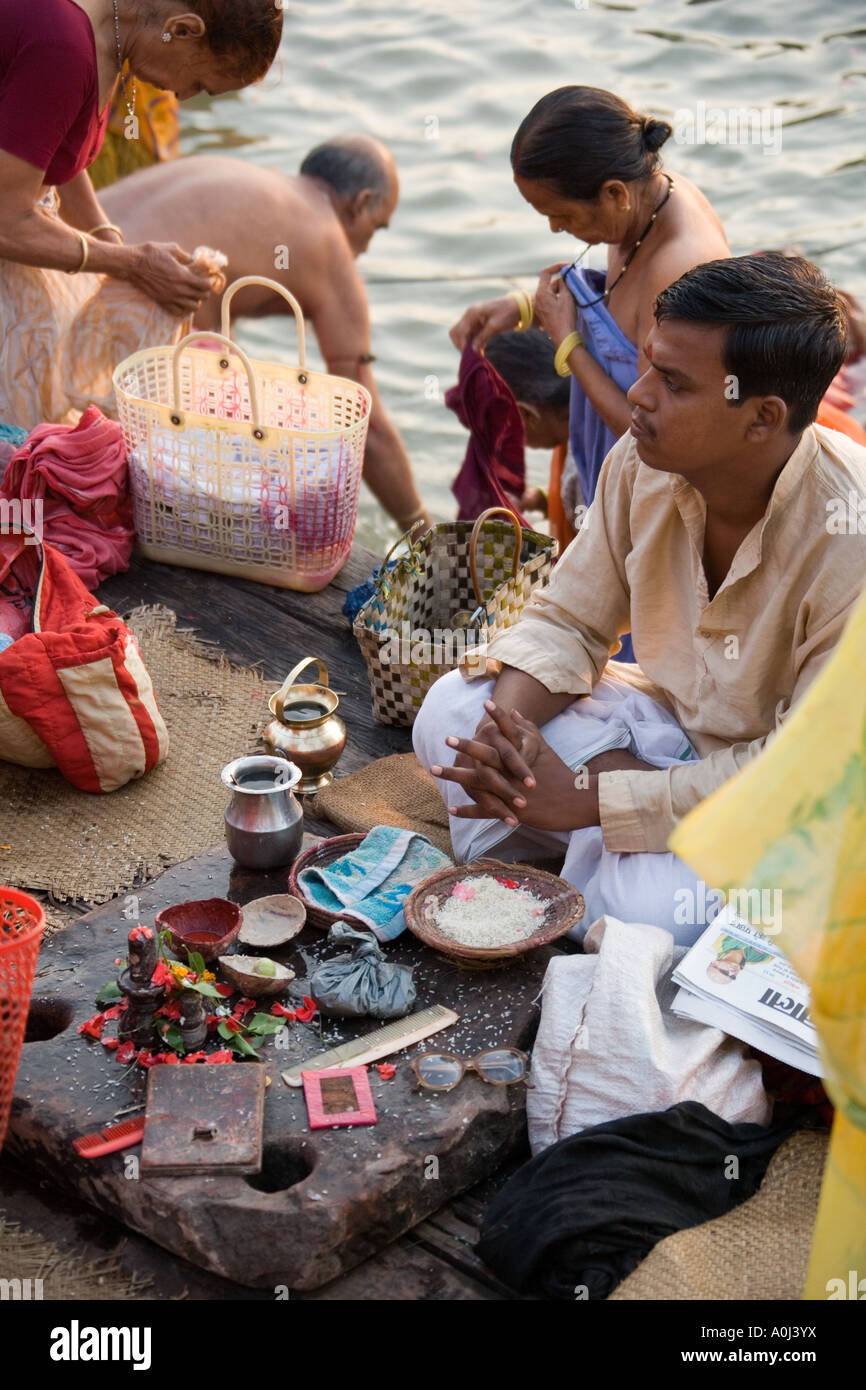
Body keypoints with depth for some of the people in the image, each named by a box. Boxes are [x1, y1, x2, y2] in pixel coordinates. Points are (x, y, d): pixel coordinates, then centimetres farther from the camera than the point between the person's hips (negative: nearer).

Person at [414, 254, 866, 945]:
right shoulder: (645, 462, -13)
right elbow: (568, 621, 0)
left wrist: (585, 798, -29)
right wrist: (505, 721, -23)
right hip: (675, 719, 6)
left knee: (653, 909, -33)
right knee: (453, 710, -7)